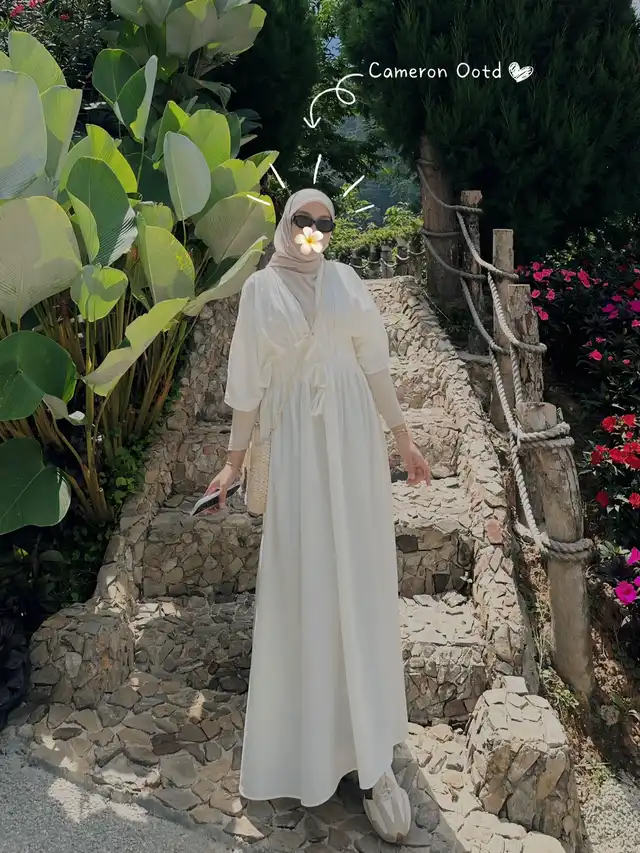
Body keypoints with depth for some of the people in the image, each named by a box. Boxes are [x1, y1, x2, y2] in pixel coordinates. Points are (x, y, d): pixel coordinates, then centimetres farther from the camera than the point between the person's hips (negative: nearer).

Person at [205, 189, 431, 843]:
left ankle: (369, 750, 14)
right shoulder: (260, 289, 3)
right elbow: (249, 379, 4)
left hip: (354, 435, 2)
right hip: (296, 440, -1)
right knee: (302, 579, -2)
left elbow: (375, 364, 8)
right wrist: (234, 458, 4)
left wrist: (403, 439, 8)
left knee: (358, 575, 4)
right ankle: (332, 748, 11)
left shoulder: (345, 280, 6)